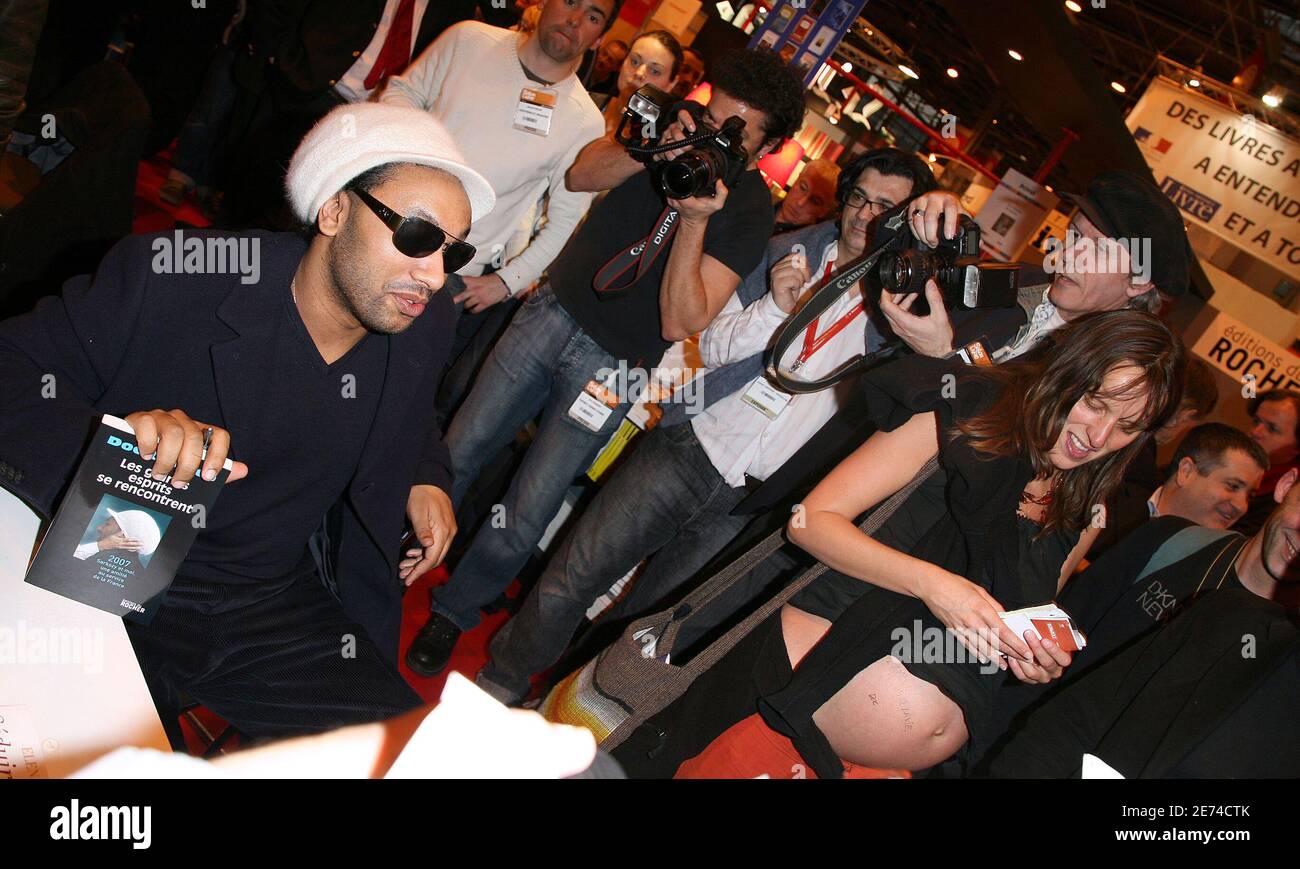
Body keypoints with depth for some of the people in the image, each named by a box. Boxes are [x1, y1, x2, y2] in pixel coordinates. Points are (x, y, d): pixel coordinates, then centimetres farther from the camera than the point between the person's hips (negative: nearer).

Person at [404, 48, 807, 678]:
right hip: (552, 313, 4)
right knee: (458, 450, 7)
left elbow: (679, 324, -20)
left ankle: (453, 613, 23)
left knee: (523, 519, -2)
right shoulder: (674, 123, 0)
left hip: (607, 365, -4)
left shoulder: (749, 211, -13)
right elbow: (581, 175, -7)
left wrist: (694, 221, -30)